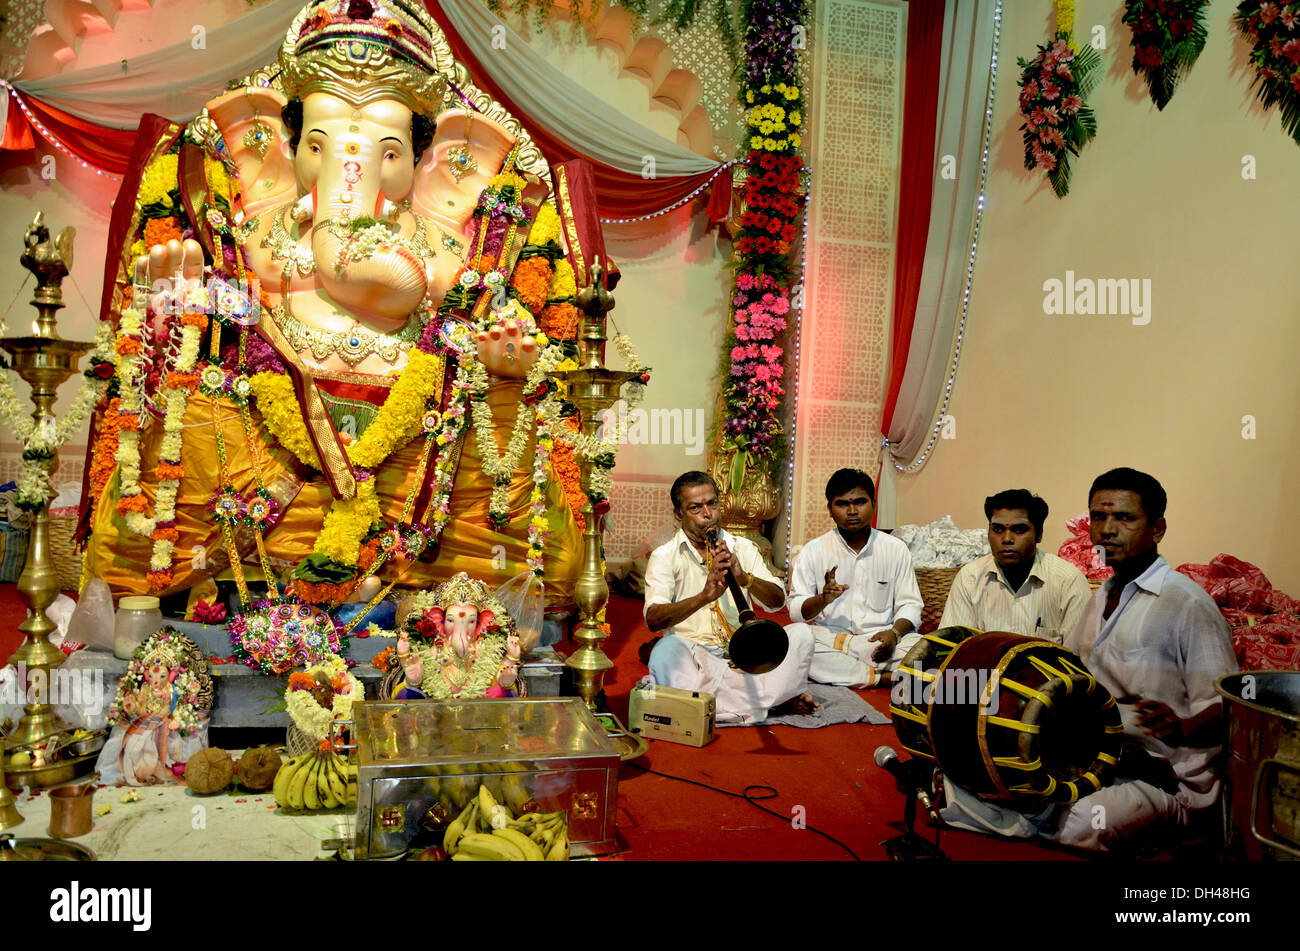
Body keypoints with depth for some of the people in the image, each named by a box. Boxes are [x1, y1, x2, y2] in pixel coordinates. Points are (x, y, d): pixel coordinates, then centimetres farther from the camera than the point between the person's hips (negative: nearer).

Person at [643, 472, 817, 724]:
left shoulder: (743, 549, 14)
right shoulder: (664, 557, 3)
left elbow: (777, 601, 2)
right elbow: (653, 619, -13)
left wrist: (744, 578, -18)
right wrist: (704, 596, -29)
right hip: (694, 652, -2)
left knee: (800, 636, -20)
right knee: (666, 650, -36)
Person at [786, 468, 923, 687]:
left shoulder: (896, 549, 9)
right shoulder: (813, 551, 6)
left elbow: (910, 604, 8)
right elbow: (795, 608, 3)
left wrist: (894, 633, -13)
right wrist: (823, 600, -18)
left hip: (878, 643, 0)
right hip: (829, 640, 1)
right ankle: (884, 678, -22)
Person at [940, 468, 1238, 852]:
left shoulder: (1187, 605, -11)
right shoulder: (1101, 600, 17)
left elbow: (1228, 708, -15)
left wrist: (1182, 729, -37)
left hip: (1166, 782, -7)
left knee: (1070, 828, -37)